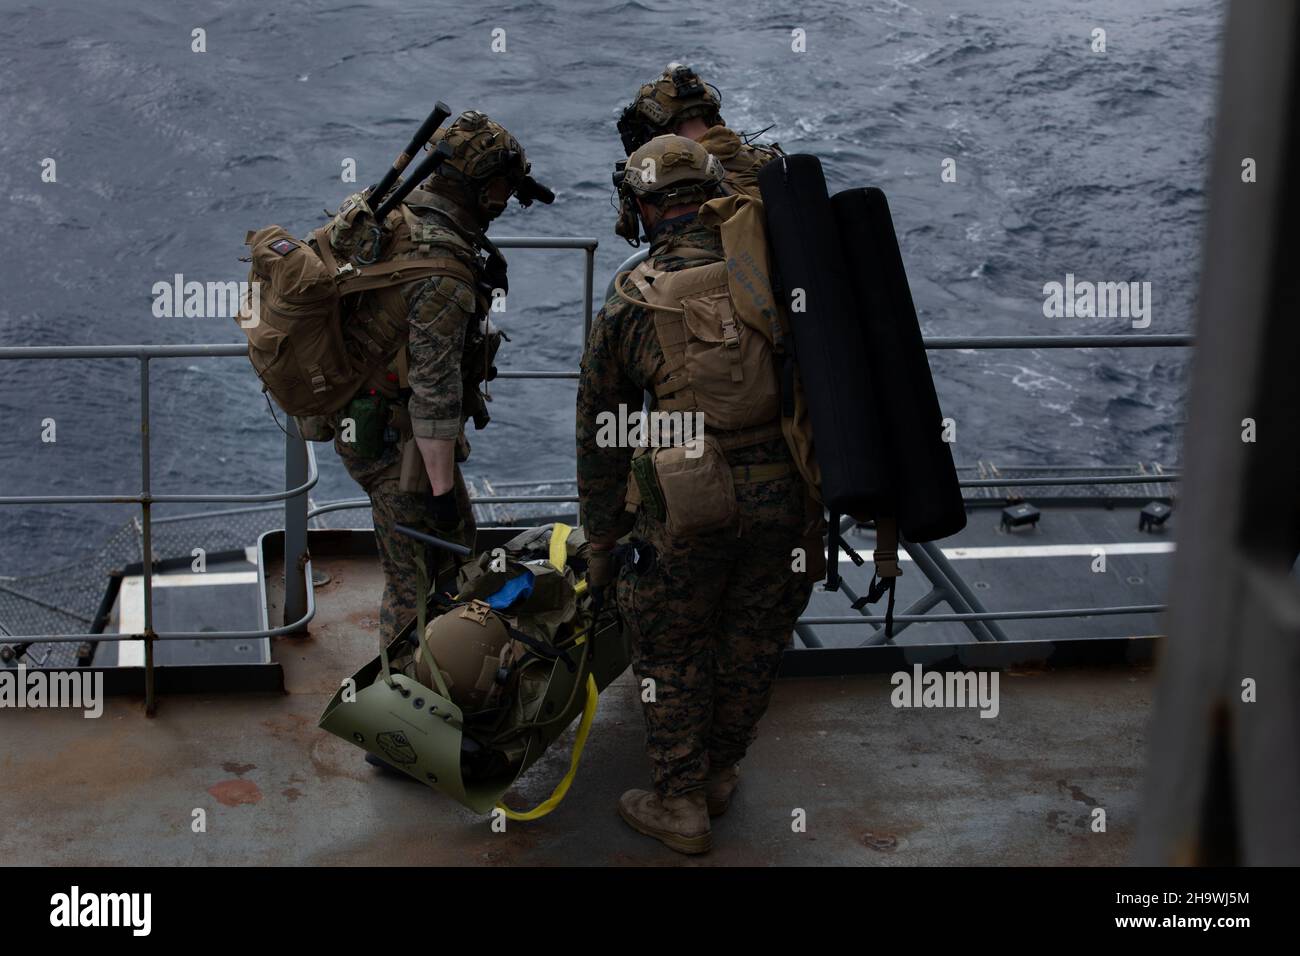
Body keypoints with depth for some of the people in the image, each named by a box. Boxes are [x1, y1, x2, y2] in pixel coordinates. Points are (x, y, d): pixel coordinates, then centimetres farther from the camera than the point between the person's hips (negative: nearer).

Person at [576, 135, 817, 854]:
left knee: (673, 655, 15)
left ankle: (681, 804, 26)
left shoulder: (627, 307, -3)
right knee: (753, 645, 21)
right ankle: (719, 773, 39)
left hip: (686, 514, -3)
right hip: (786, 501, 3)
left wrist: (601, 545, 12)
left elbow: (599, 438, 3)